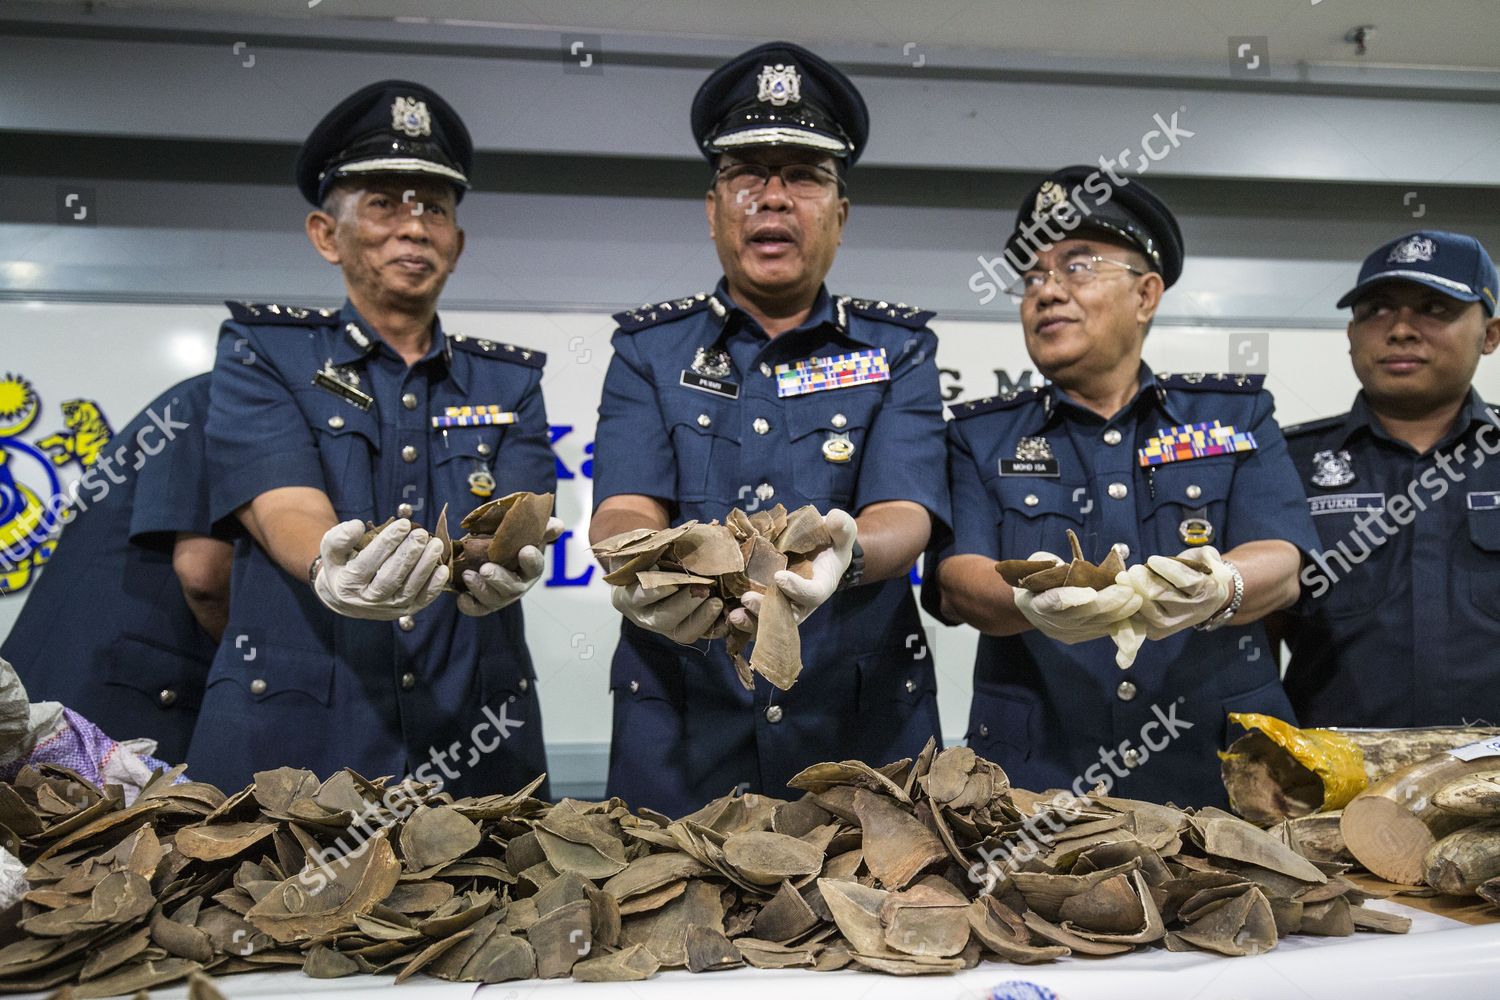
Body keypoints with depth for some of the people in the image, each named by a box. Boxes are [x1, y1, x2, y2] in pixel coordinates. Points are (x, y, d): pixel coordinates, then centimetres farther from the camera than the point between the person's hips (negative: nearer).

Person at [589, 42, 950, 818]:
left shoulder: (897, 349, 5)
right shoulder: (650, 350, 6)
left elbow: (904, 517, -10)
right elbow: (622, 510, -8)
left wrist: (841, 554, -34)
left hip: (864, 730, 0)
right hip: (682, 733, 0)